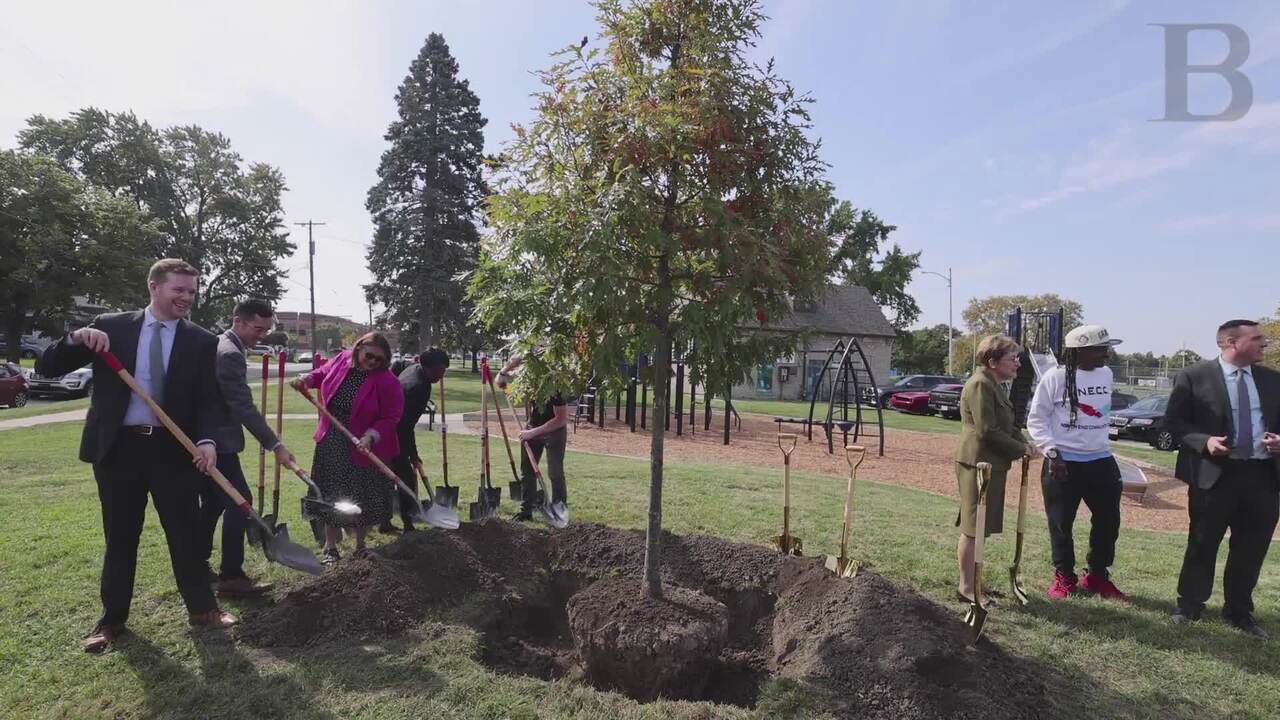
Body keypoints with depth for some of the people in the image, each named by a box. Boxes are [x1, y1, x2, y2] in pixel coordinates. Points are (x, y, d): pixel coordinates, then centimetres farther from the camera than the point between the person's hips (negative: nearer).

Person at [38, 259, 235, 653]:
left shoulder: (201, 341, 2)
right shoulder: (110, 326, 2)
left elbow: (208, 400, -1)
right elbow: (46, 367, 3)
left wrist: (207, 439, -18)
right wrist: (77, 338, -17)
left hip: (174, 449, 0)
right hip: (118, 448, 0)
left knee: (186, 532, 8)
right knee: (120, 538, 12)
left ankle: (202, 608, 23)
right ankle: (112, 618, 29)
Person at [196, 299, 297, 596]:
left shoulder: (219, 345, 13)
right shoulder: (230, 354, -20)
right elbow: (244, 407, -25)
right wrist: (275, 445, -25)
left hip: (203, 438, 11)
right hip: (217, 441, -11)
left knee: (213, 502, 17)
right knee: (240, 501, -7)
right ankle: (231, 577, -3)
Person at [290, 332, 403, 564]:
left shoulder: (387, 382, -18)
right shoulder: (342, 360, -5)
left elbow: (391, 418, -15)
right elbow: (323, 373, 15)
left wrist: (371, 436, -27)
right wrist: (307, 379, -5)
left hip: (363, 448, -4)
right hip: (331, 443, 4)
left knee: (362, 499, 9)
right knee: (330, 496, 10)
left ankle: (360, 545, 30)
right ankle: (330, 547, 25)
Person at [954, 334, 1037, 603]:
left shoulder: (995, 385, 18)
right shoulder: (980, 384, -16)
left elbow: (1007, 425, 22)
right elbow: (988, 430, -21)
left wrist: (1023, 442, 4)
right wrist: (1020, 449, -11)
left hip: (992, 465, 10)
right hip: (978, 463, -10)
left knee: (981, 528, 17)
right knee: (972, 528, -2)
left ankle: (974, 580, 28)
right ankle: (966, 588, 7)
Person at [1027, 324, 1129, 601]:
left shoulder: (1106, 374, 5)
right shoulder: (1055, 377, -13)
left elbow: (1103, 412, 19)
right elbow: (1036, 419, -10)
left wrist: (1100, 443, 17)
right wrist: (1052, 452, -18)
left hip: (1101, 461, 6)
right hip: (1063, 462, -5)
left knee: (1109, 520, 11)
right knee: (1061, 524, 5)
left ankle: (1097, 576, 27)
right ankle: (1064, 577, 21)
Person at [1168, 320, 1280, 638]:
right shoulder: (1193, 376, -6)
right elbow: (1173, 420, -5)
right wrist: (1204, 441, -19)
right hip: (1214, 474, -4)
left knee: (1252, 549, 12)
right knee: (1202, 544, 7)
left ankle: (1239, 611, 28)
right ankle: (1189, 605, 22)